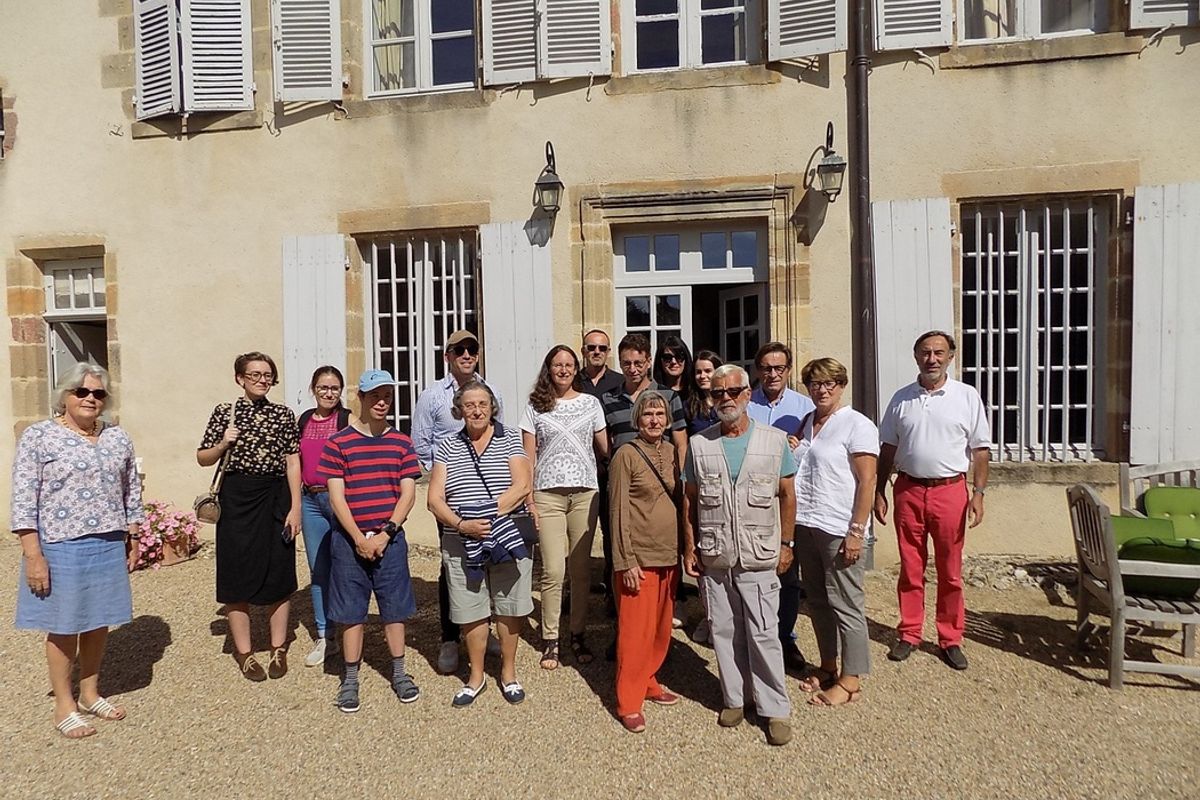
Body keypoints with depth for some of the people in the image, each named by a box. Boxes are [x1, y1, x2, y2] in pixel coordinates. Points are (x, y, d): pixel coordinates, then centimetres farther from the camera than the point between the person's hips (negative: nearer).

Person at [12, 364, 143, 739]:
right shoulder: (38, 436, -7)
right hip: (61, 548, -4)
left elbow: (131, 493, 12)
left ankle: (90, 694, 31)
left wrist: (132, 540, 11)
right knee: (64, 626, 6)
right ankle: (64, 706, 22)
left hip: (109, 547, 4)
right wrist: (33, 554, -14)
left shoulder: (118, 438, 6)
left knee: (98, 622, 13)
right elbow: (24, 500, -10)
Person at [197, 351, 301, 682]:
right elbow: (203, 458, 7)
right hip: (237, 497, -1)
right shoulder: (224, 412, 3)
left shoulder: (284, 414, 4)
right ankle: (244, 652, 19)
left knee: (279, 574, 6)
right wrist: (223, 445, -14)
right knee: (238, 574, 4)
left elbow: (293, 463, 2)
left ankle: (278, 648, 21)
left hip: (276, 497, 1)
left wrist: (295, 508, -4)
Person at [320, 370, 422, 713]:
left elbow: (408, 493, 0)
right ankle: (350, 679, 21)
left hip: (390, 539, 2)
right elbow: (336, 496, -5)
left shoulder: (401, 442, 4)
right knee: (351, 611, 7)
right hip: (349, 540, -1)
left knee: (394, 607, 9)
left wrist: (385, 534, -9)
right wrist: (359, 539, -11)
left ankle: (399, 673, 24)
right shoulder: (338, 442, -2)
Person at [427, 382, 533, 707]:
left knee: (509, 607, 8)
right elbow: (435, 499, 0)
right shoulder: (447, 447, 7)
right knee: (470, 610, 9)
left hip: (507, 538, -1)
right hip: (461, 542, 2)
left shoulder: (510, 439, 2)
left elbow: (521, 487, -10)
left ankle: (508, 671, 27)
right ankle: (476, 676, 27)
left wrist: (489, 516, -19)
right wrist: (463, 524, -16)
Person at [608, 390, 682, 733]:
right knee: (635, 631, 0)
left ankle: (649, 683, 32)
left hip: (669, 555, 6)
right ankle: (629, 702, 13)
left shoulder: (672, 452, 7)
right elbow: (620, 512, -11)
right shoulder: (626, 455, -9)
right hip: (639, 557, -6)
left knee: (661, 628, 15)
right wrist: (626, 561, -14)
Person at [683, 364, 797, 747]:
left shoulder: (774, 440, 0)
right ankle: (735, 698, 27)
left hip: (759, 557, -2)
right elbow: (689, 500, 7)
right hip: (713, 557, 2)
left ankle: (775, 709, 14)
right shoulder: (699, 445, 3)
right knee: (723, 631, 10)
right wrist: (689, 548, 3)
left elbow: (787, 495, 4)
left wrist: (786, 544, 1)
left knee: (763, 633, 0)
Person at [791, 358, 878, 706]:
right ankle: (827, 666, 31)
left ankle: (850, 680, 13)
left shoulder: (857, 425, -8)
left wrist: (856, 531, -17)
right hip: (805, 525, 7)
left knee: (846, 604, 1)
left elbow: (867, 482, -13)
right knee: (817, 600, 16)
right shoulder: (805, 423, 14)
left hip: (839, 529, -7)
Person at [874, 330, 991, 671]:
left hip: (950, 490, -1)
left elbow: (980, 449, 2)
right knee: (910, 568, 9)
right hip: (909, 490, 2)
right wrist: (879, 492, 7)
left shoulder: (967, 396, 1)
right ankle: (909, 634, 22)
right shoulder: (902, 398, 6)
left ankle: (950, 639, 20)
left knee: (950, 572, 6)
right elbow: (888, 449, 10)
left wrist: (978, 493, -6)